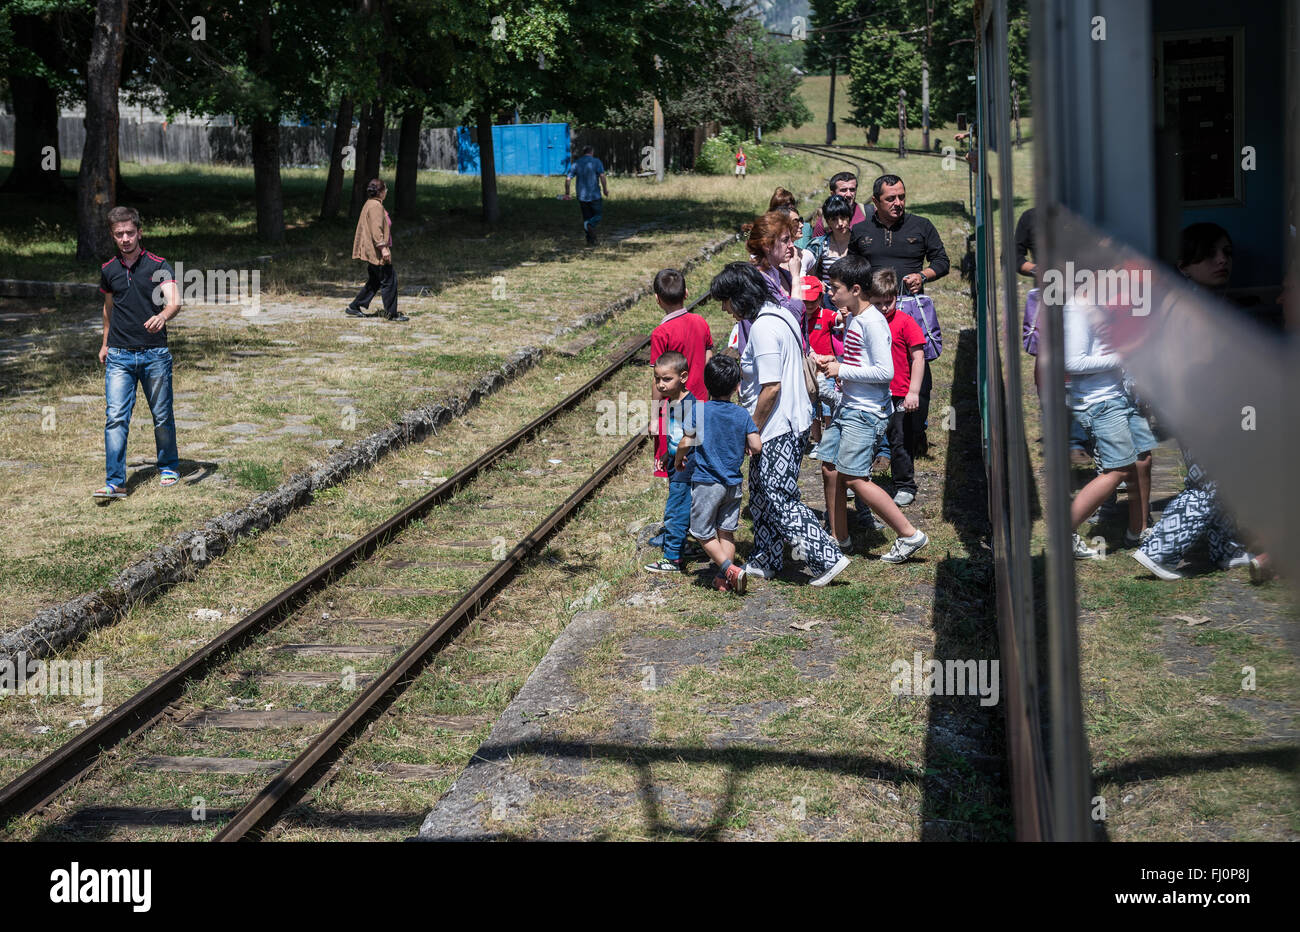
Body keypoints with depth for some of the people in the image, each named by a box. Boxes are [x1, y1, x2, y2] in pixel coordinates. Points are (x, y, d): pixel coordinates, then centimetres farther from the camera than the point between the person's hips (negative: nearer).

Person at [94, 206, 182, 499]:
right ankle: (115, 482, -11)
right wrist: (105, 343, 29)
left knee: (162, 416, 9)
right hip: (119, 356, 2)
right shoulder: (108, 270, 8)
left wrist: (162, 316, -41)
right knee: (115, 418, -9)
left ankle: (169, 467, 30)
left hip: (155, 353, -2)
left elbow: (175, 301, -19)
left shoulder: (159, 266, -5)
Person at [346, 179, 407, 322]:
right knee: (389, 281, -5)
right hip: (376, 252, -11)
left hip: (371, 251, 11)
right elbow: (376, 229, -23)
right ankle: (391, 314, -1)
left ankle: (354, 307, 17)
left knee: (374, 282, 16)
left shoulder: (369, 204, 17)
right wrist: (383, 247, -25)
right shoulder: (376, 206, -15)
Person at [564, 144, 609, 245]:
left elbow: (567, 179, 2)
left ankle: (590, 240, 6)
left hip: (581, 196, 3)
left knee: (587, 217, 13)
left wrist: (566, 193, 10)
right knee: (597, 216, 8)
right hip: (595, 195, -3)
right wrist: (605, 190, -3)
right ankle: (589, 224, -26)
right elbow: (602, 176, -15)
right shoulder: (596, 162, -4)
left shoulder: (576, 164, 6)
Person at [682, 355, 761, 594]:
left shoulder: (700, 410, -9)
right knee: (727, 532, 13)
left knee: (703, 534, 7)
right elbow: (757, 447, -6)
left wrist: (678, 460, 6)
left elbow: (686, 442, -14)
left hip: (706, 482, -3)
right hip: (733, 484, 4)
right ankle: (724, 581, 13)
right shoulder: (742, 414, -1)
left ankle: (730, 570, -8)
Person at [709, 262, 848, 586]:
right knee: (762, 496, 19)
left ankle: (827, 557, 0)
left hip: (778, 428, -11)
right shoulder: (780, 313, 9)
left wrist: (751, 430, -14)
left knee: (781, 500, -3)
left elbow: (771, 388, -24)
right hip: (792, 420, 11)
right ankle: (765, 561, 29)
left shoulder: (763, 328, -22)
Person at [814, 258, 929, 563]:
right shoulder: (852, 318, 12)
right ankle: (838, 538, 21)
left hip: (868, 412, -10)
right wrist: (832, 361, 9)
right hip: (848, 407, 10)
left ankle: (910, 535, -4)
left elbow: (885, 371, -22)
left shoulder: (872, 321, -17)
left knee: (853, 476, -11)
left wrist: (842, 370, -16)